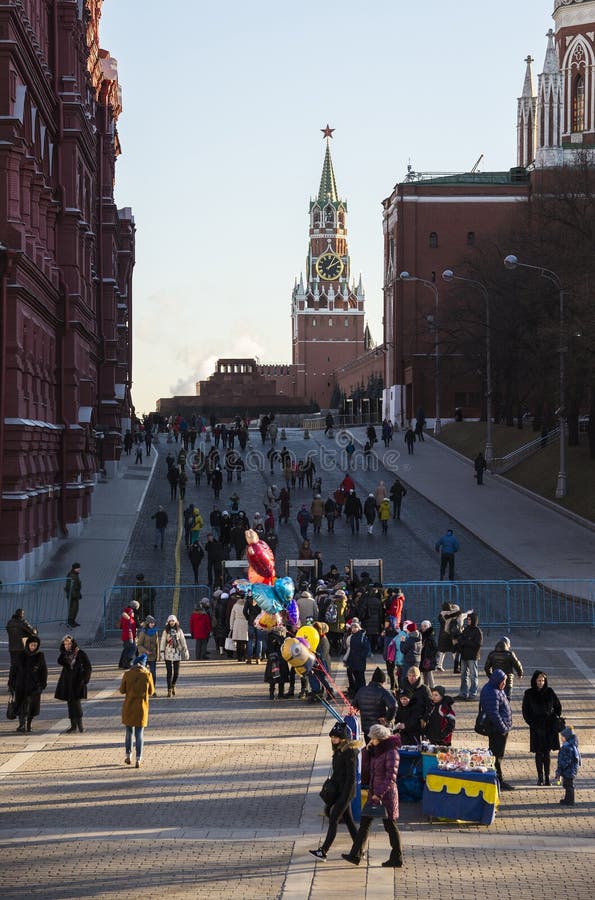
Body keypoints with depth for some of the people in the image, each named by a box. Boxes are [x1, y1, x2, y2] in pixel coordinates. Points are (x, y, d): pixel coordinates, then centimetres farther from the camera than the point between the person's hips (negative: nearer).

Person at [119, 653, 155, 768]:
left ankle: (128, 756, 23)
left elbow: (122, 690, 1)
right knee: (139, 734, 5)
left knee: (129, 732, 17)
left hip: (128, 707, 1)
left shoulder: (127, 674, -7)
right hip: (142, 707, -1)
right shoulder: (147, 675, -8)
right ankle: (138, 760, 3)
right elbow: (151, 692, 2)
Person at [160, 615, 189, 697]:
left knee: (176, 672, 4)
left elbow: (183, 641, 10)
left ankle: (173, 685, 29)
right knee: (169, 672, -5)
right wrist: (162, 651, -4)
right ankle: (169, 690, -2)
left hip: (177, 653, 2)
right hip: (168, 654, -2)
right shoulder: (166, 631, 3)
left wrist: (185, 651, 6)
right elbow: (163, 642, 3)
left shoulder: (179, 631, 6)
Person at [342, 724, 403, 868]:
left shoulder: (391, 752, -17)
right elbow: (366, 767, 12)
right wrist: (367, 750, -1)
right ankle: (356, 855, 15)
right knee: (364, 823, 10)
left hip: (386, 794, -9)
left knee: (390, 825, 1)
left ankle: (397, 859, 12)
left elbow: (391, 776, -22)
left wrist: (379, 793, -25)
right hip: (374, 793, 9)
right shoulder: (375, 751, 9)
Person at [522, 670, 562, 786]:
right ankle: (540, 777, 11)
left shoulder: (550, 692, 0)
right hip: (536, 727, -1)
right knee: (539, 753, 3)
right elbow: (525, 711, 1)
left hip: (549, 727, 1)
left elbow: (558, 707, 10)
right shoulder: (529, 694, -4)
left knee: (547, 752, 3)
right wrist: (531, 723, -8)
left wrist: (555, 719, -2)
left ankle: (547, 777, 8)